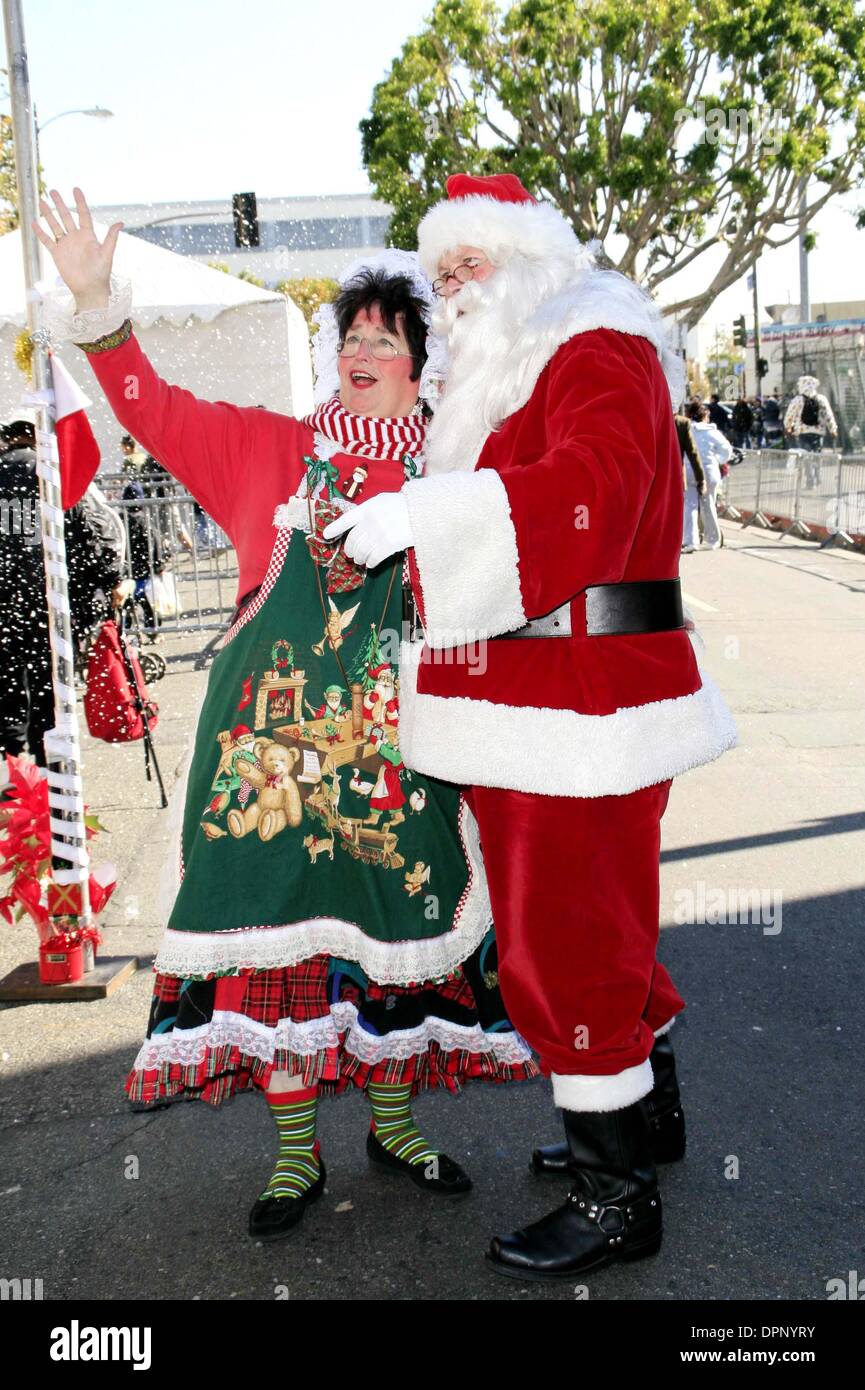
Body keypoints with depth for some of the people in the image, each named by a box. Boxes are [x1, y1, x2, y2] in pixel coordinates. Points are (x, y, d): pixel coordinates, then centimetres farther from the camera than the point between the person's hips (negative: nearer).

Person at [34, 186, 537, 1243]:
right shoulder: (267, 448, 7)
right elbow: (156, 411, 2)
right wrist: (96, 304, -8)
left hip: (395, 738, 1)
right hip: (273, 729, 0)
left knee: (396, 917, 8)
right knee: (279, 918, 3)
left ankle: (393, 1119, 31)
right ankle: (295, 1150, 20)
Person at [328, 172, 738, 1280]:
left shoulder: (597, 351, -9)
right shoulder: (506, 379, 22)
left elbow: (591, 485, -29)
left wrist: (425, 514, -32)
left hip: (580, 712, -10)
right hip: (536, 710, 10)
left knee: (562, 945, -4)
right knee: (598, 924, 20)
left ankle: (617, 1199, 11)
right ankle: (643, 1116, 38)